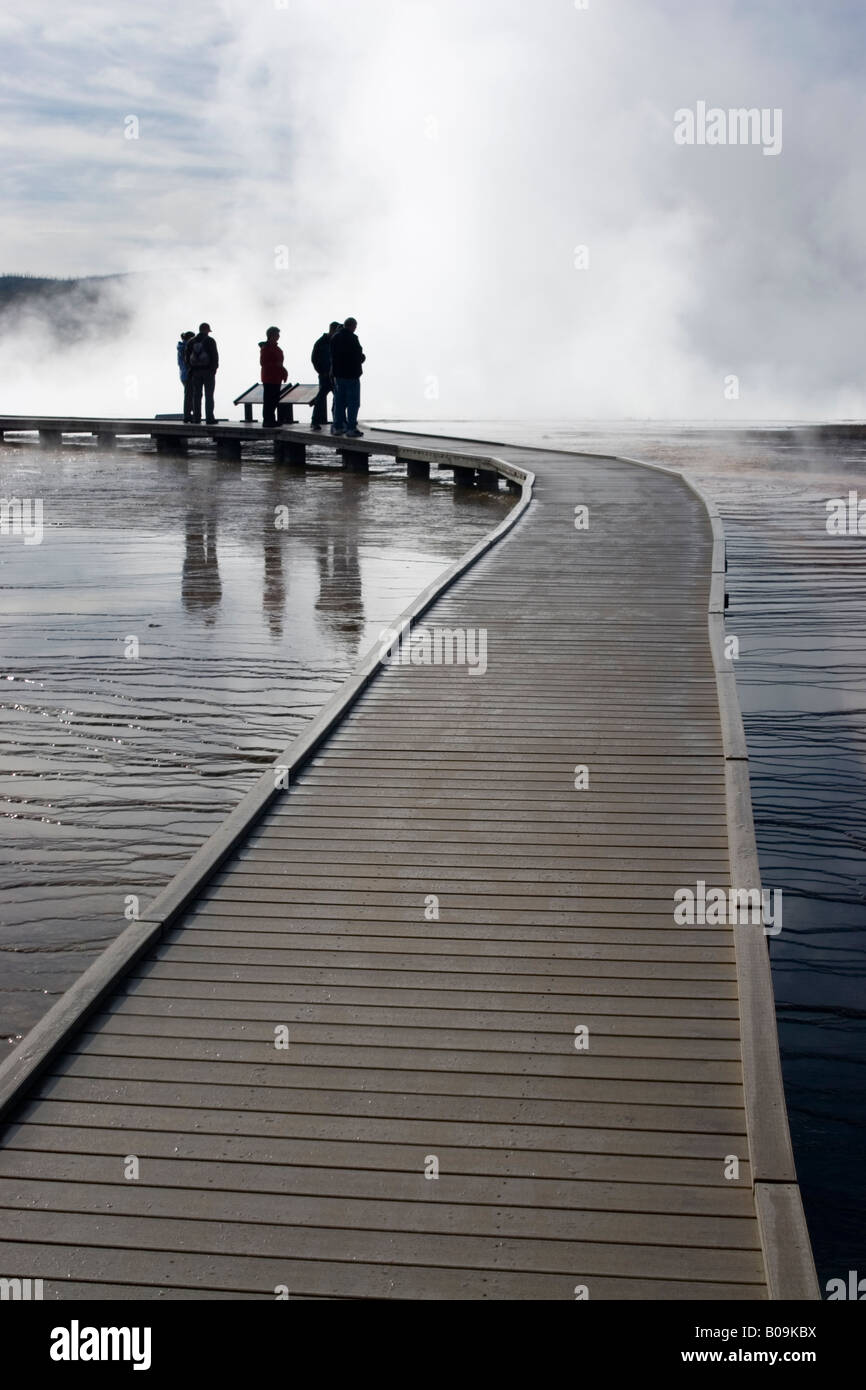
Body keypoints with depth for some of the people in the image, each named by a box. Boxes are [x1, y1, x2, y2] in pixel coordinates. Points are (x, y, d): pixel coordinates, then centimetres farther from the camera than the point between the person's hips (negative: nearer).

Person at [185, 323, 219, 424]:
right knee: (209, 395, -3)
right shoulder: (210, 341, -6)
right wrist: (215, 368, 0)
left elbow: (187, 358, 5)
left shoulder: (191, 342, 7)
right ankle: (209, 418, -7)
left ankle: (196, 418, 3)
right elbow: (215, 356, -9)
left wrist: (191, 368, 12)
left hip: (195, 372, 3)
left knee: (196, 395, 6)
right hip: (208, 371, -3)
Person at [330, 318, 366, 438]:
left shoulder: (334, 338, 8)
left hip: (338, 374, 7)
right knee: (353, 402, -2)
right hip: (351, 374, -7)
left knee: (339, 401, 14)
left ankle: (338, 427, 16)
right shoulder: (352, 338, -15)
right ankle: (351, 428, -5)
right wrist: (363, 357, 5)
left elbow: (332, 356, 12)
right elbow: (358, 356, -16)